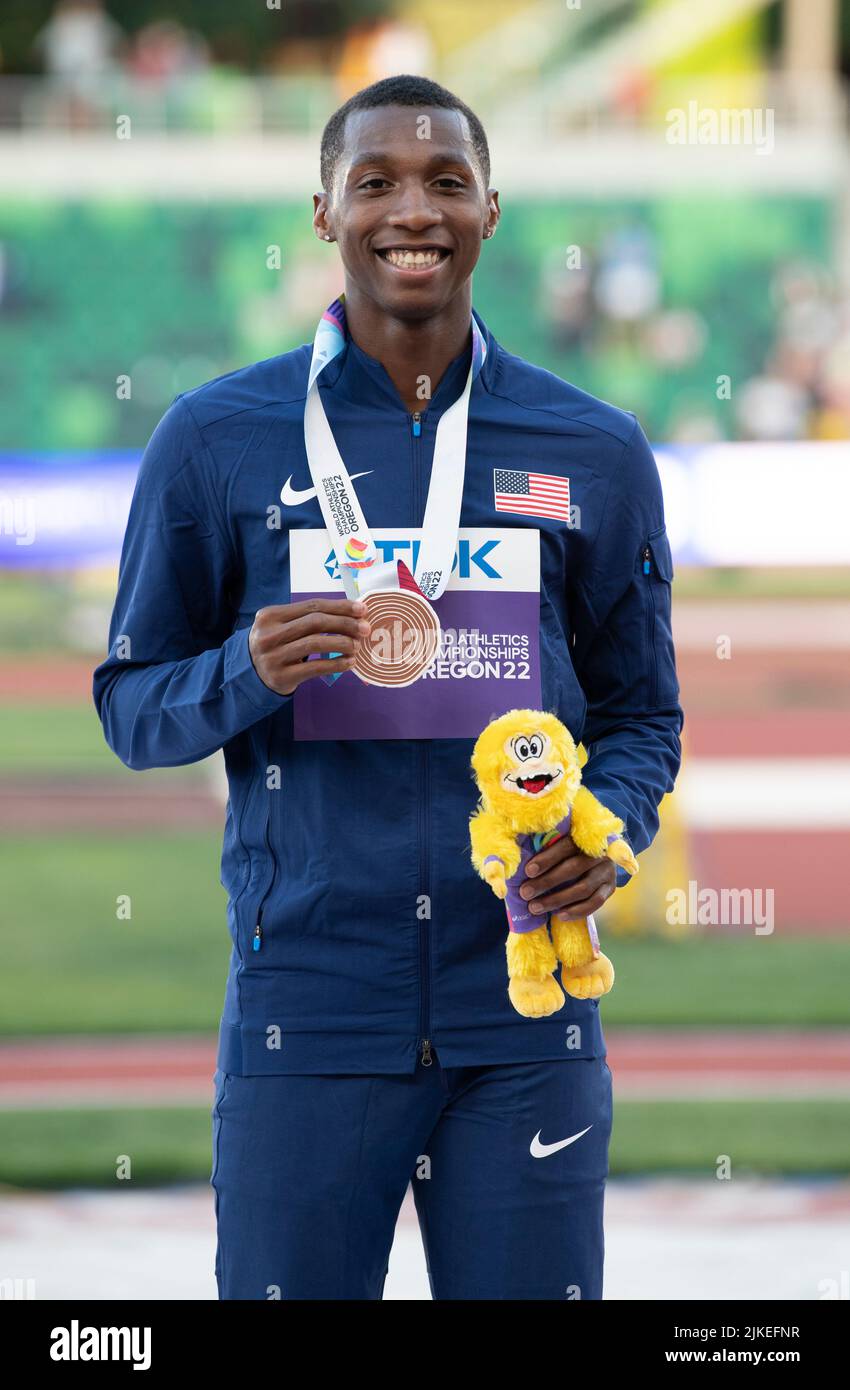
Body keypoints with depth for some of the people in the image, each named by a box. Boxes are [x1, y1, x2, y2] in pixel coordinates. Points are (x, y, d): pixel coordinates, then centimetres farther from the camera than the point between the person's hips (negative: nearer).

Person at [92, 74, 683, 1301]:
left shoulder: (592, 452, 8)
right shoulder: (217, 441, 4)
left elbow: (641, 711, 13)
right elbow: (131, 709, 7)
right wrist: (248, 675, -15)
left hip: (524, 1016, 1)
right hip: (306, 1006, -1)